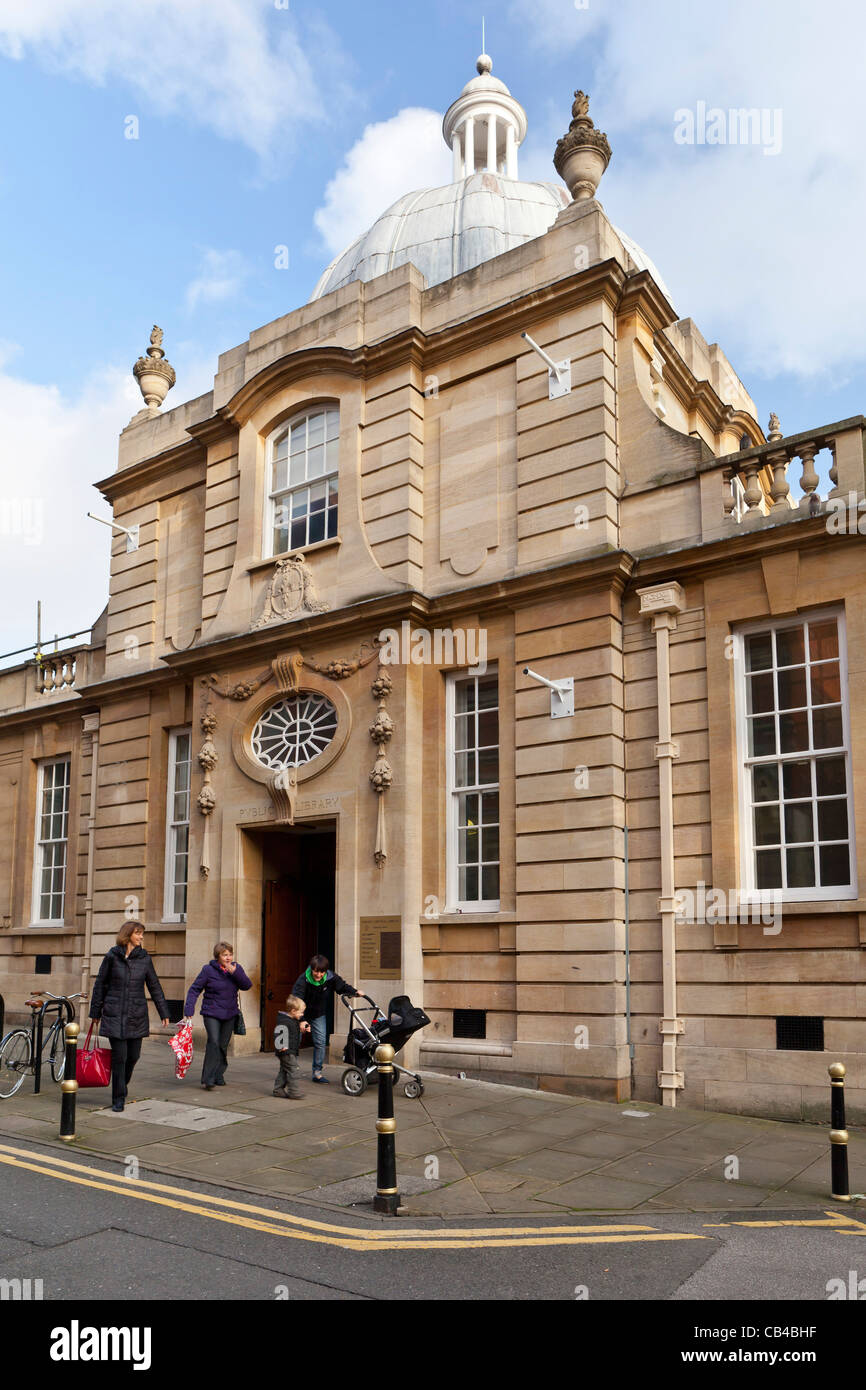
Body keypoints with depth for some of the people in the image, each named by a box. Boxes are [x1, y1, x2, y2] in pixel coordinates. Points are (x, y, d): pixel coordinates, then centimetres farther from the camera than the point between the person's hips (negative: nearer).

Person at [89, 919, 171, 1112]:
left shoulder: (144, 959, 5)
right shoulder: (112, 957, -1)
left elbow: (155, 987, 10)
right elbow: (100, 985, 7)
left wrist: (164, 1013, 9)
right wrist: (95, 1012, 8)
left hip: (137, 1015, 2)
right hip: (114, 1014, -2)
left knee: (133, 1055, 5)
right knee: (119, 1056, -5)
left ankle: (123, 1084, 33)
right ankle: (118, 1098, 7)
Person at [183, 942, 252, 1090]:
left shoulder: (236, 968, 2)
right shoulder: (208, 970, -9)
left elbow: (248, 985, -7)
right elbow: (194, 990, -6)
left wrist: (235, 973, -21)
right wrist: (188, 1010, -15)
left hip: (230, 1014, 4)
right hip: (211, 1014, -4)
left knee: (224, 1046, 9)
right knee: (214, 1043, -17)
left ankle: (219, 1076, 23)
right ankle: (208, 1079, -13)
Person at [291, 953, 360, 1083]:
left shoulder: (331, 978, -20)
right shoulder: (303, 980, -31)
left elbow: (342, 986, -2)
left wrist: (354, 992, -21)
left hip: (319, 1014, 3)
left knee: (321, 1041, -2)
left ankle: (317, 1071, 11)